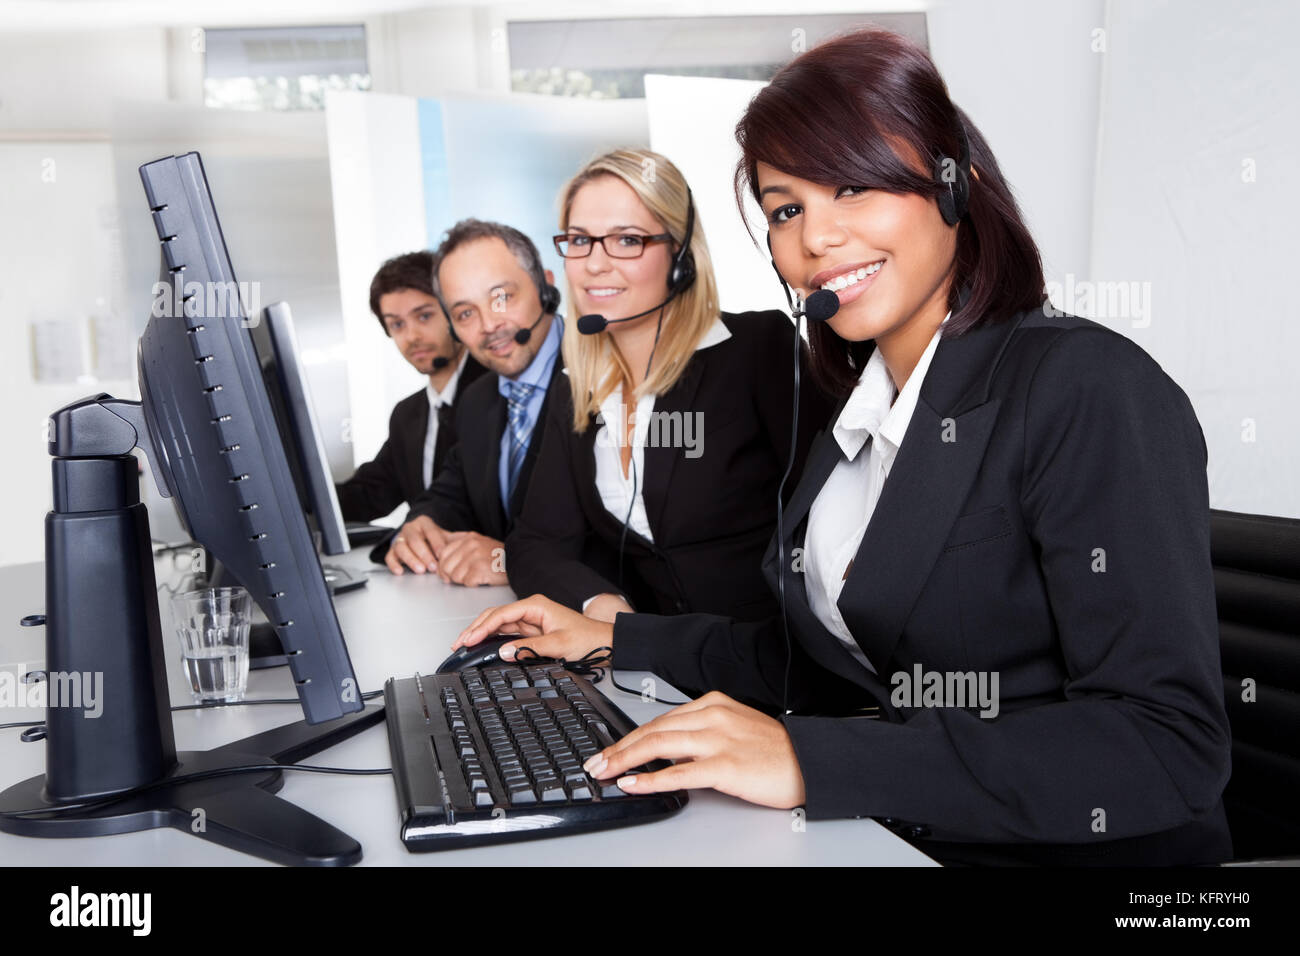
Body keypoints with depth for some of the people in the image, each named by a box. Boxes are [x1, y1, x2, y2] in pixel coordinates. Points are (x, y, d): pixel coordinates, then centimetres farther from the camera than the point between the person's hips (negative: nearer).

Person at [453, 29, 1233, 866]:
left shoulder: (1090, 389, -15)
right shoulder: (864, 409, 8)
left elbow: (1170, 745, -23)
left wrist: (816, 761, -29)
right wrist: (617, 640, 9)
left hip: (1069, 854, -5)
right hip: (886, 841, 6)